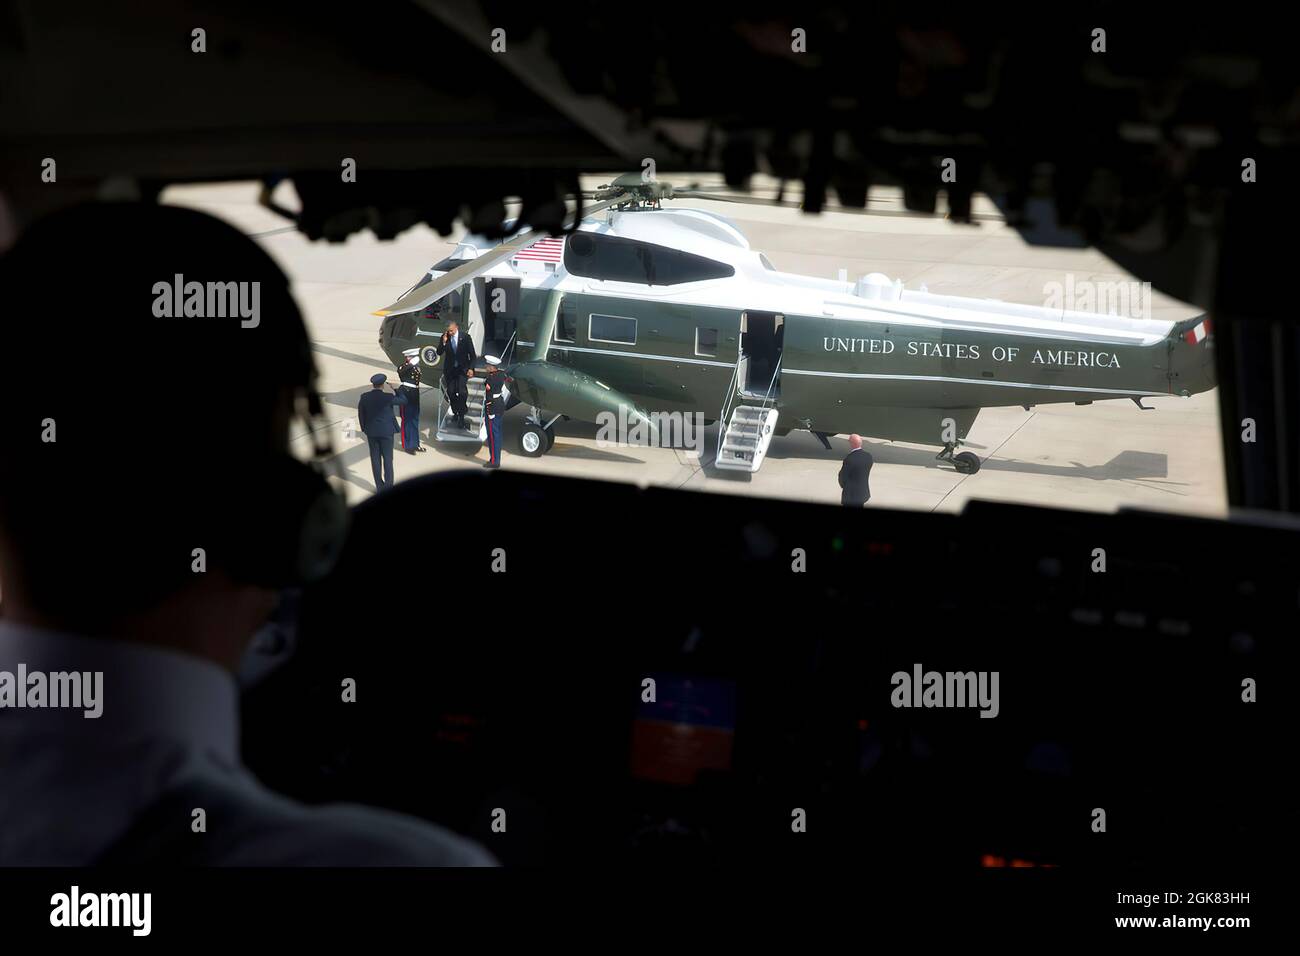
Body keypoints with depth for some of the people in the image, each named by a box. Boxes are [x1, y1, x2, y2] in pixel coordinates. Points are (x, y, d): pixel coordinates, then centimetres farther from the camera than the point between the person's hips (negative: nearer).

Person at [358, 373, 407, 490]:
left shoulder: (364, 397, -7)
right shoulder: (388, 397, -17)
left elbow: (360, 414, 2)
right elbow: (403, 401, -2)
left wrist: (365, 429, 14)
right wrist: (395, 390, 11)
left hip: (371, 432, 3)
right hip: (386, 432, -3)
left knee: (375, 459, 11)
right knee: (387, 458, 7)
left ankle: (379, 486, 16)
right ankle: (388, 486, 9)